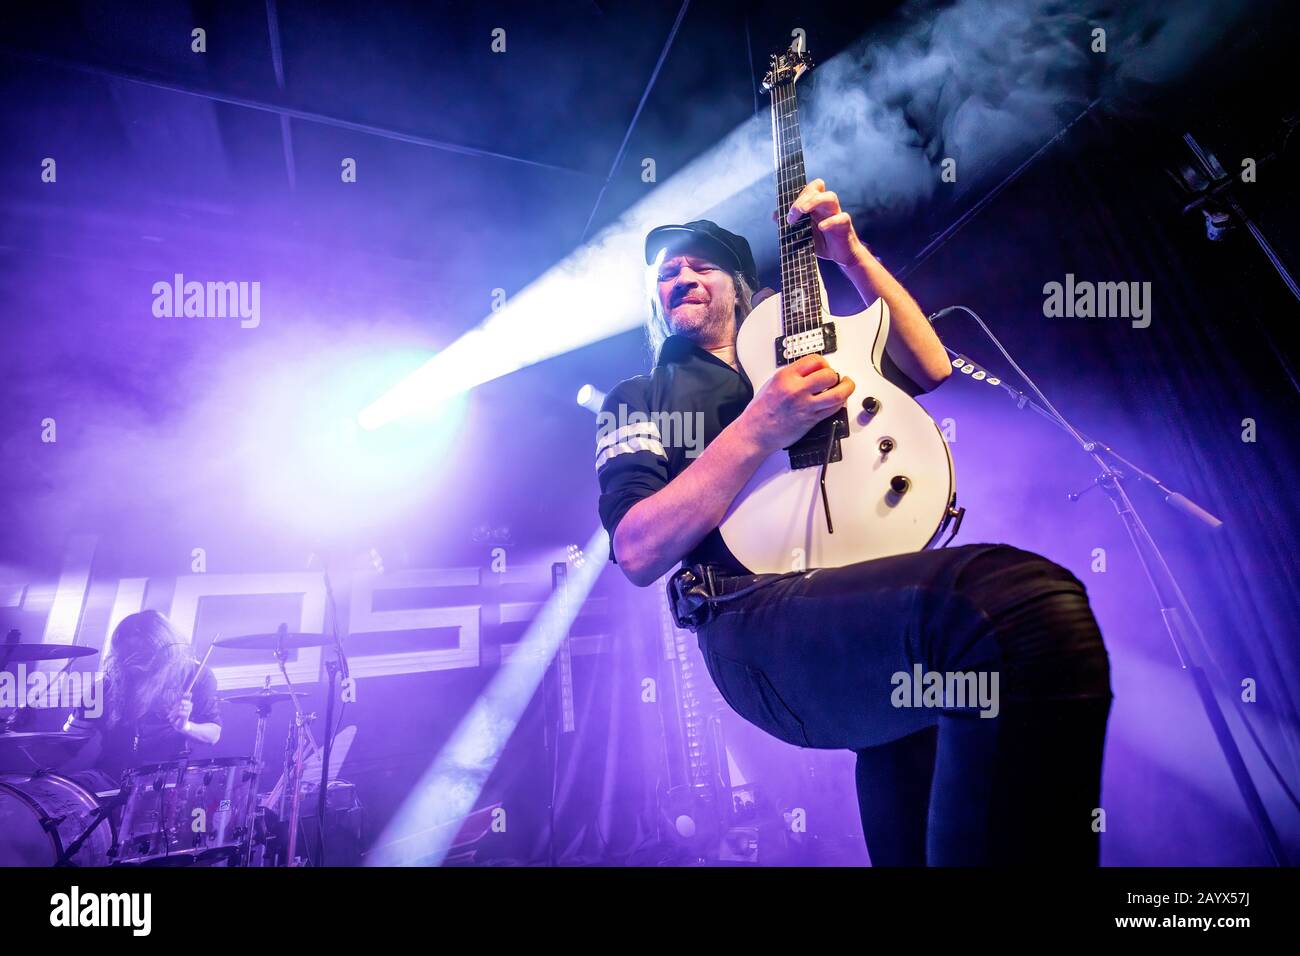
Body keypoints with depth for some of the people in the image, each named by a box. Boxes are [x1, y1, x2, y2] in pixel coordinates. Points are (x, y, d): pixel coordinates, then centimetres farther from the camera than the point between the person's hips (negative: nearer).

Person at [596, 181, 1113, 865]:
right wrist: (759, 430, -12)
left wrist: (851, 254, 10)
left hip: (872, 595, 6)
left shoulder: (799, 361, 31)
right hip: (755, 617, -6)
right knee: (1025, 599, -31)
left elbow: (929, 367, 19)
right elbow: (639, 555, -3)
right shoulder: (637, 400, 16)